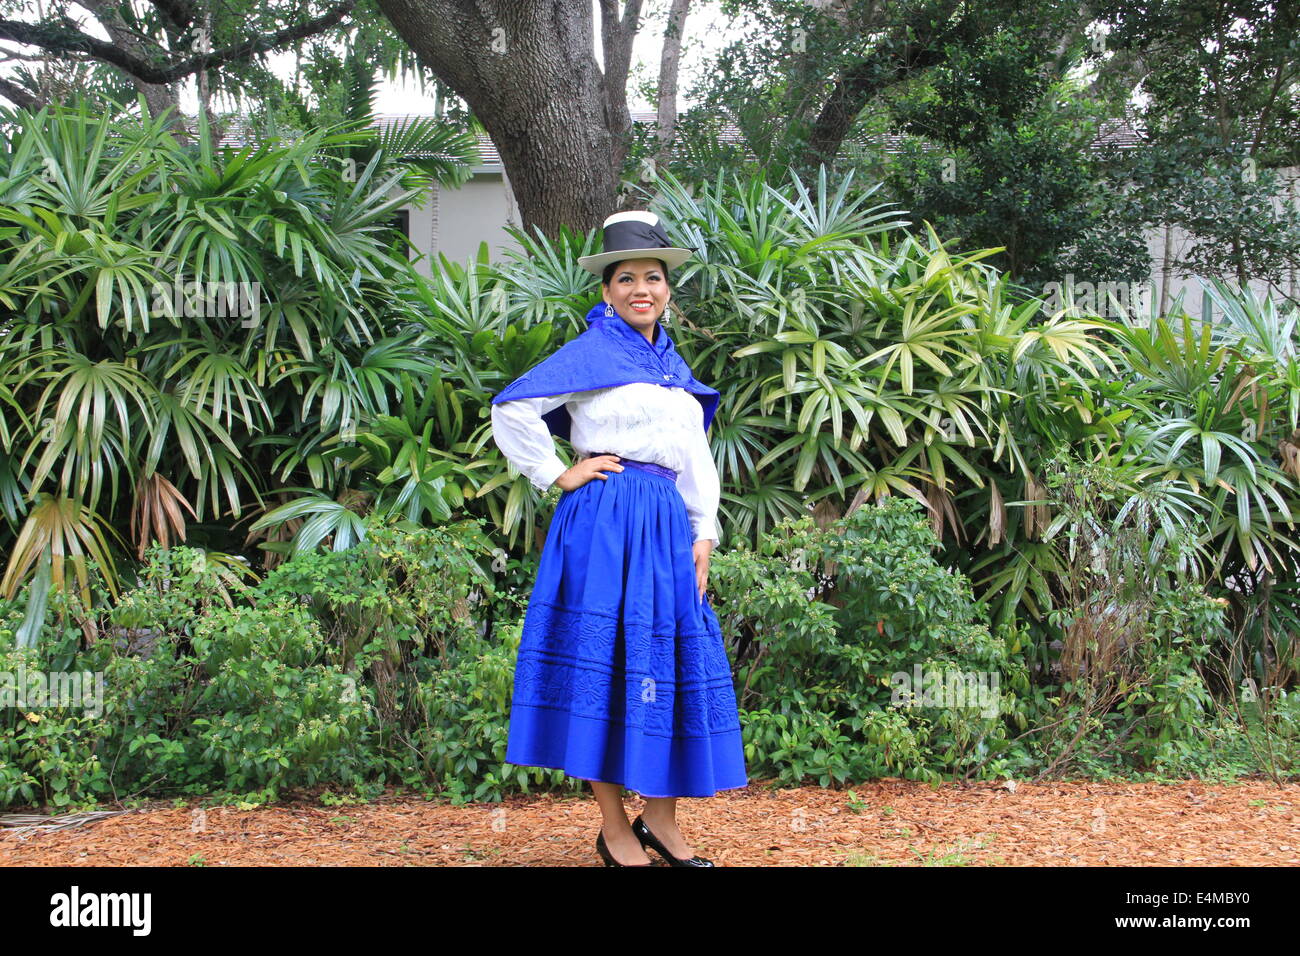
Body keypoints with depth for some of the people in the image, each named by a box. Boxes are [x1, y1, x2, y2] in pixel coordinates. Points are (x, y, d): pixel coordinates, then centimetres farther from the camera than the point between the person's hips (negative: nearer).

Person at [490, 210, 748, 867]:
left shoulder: (672, 364, 19)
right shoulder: (592, 354, -2)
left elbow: (696, 458, 20)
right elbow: (511, 410, -10)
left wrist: (703, 536, 11)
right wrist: (558, 475, -8)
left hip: (668, 525, 7)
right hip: (605, 523, -7)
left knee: (672, 662, 7)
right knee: (607, 664, -3)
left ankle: (660, 820, 18)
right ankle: (614, 830, 6)